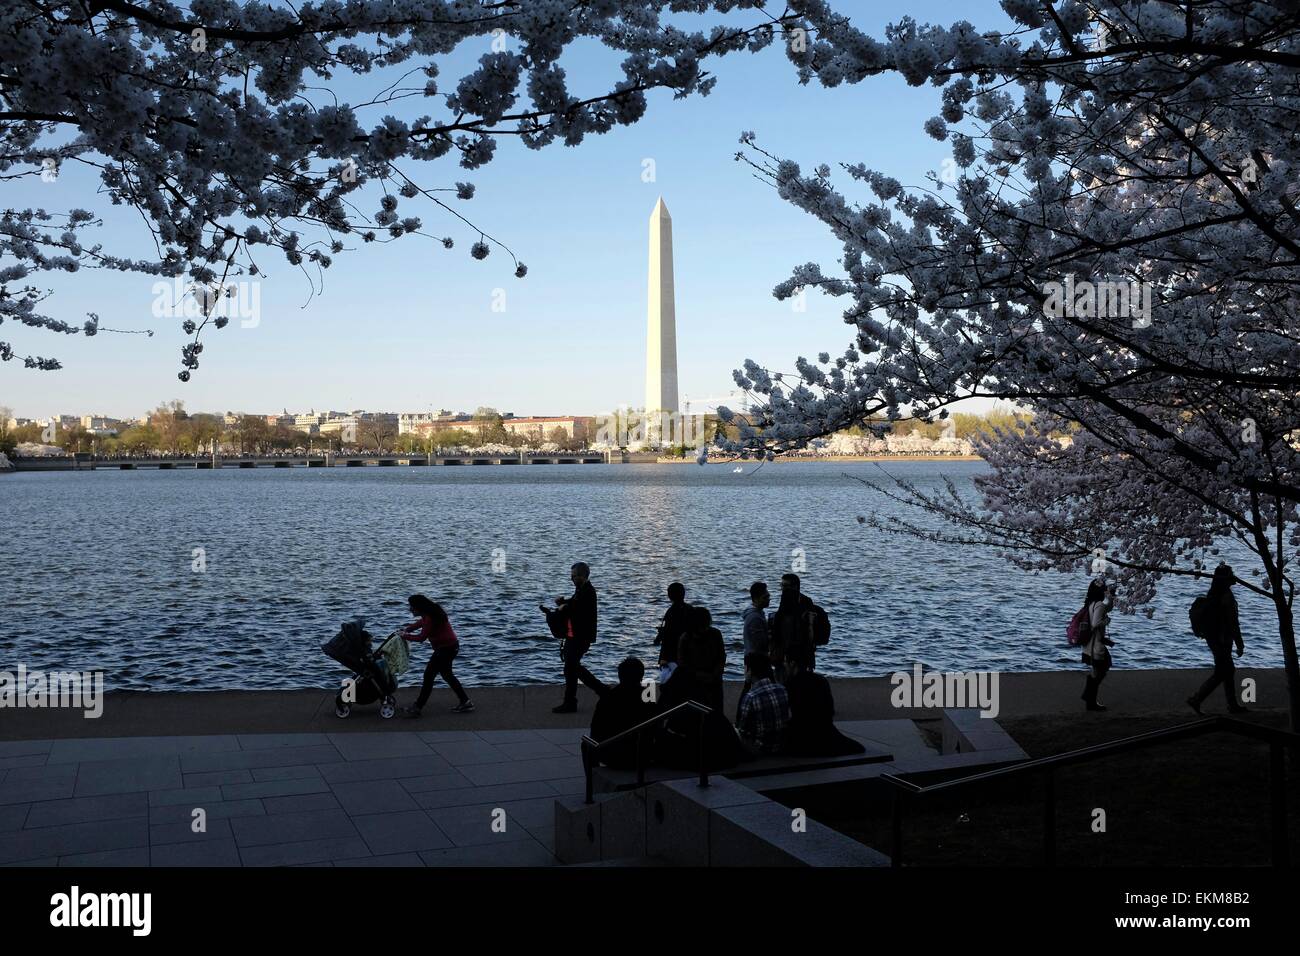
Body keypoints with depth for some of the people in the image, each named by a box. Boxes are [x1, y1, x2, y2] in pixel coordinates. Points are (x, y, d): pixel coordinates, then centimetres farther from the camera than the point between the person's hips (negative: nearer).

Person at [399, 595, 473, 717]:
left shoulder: (430, 618, -23)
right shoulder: (432, 612, 8)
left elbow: (422, 637, -21)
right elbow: (420, 622, 24)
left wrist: (405, 636, -10)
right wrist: (407, 629, 11)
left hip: (446, 648, -11)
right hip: (451, 647, 11)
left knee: (429, 675, -6)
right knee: (447, 675, 20)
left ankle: (417, 708, -2)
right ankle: (465, 702, 23)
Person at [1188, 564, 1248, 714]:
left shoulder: (1211, 595, 7)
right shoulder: (1227, 596, -19)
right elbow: (1232, 623, -19)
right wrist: (1240, 645, -12)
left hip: (1212, 638, 9)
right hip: (1223, 641, -9)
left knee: (1228, 671, 16)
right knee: (1220, 674, -2)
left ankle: (1233, 705, 23)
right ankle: (1196, 699, -4)